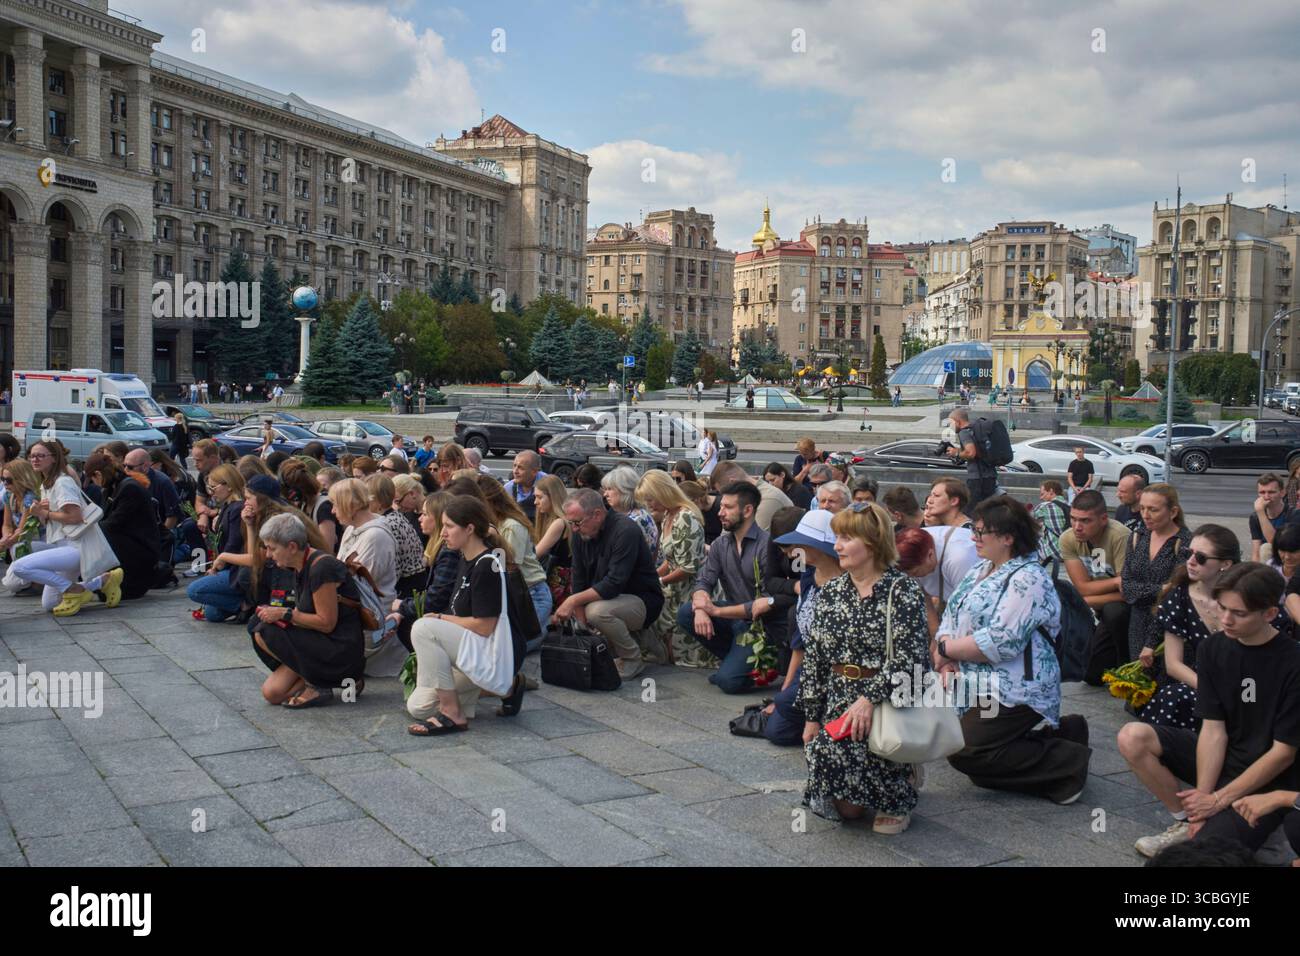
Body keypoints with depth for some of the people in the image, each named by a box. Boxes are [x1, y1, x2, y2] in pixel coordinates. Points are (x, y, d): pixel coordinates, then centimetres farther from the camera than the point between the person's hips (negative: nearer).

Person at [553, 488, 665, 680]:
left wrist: (574, 600, -33)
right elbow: (579, 580, 0)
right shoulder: (581, 534, -1)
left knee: (597, 611, -33)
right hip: (606, 597, 8)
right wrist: (581, 621, -12)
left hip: (642, 600, -8)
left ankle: (632, 659, -8)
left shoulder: (625, 531, -24)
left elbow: (614, 584, -30)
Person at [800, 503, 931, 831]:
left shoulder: (902, 591, -7)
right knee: (845, 808, -7)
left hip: (886, 702, -5)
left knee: (832, 748, -31)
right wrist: (811, 716, 9)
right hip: (839, 701, 5)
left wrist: (870, 698, -25)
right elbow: (813, 656, 12)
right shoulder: (830, 592, 10)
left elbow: (910, 658, -16)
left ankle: (899, 794, -3)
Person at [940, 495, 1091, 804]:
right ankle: (1060, 734, 17)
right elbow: (950, 617, 10)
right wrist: (946, 661, -8)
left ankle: (1068, 761, -4)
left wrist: (945, 647, -14)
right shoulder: (979, 570, 13)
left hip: (1014, 692, -10)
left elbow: (1000, 643, -23)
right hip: (980, 686, 10)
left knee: (965, 752, -17)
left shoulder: (1028, 579, -16)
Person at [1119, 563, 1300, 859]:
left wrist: (1218, 799, -16)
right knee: (1133, 737, -15)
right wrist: (1202, 795, -17)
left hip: (1269, 781, -6)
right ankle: (1186, 822, -2)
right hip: (1220, 758, 6)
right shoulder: (1213, 648, -4)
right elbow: (1214, 731, -7)